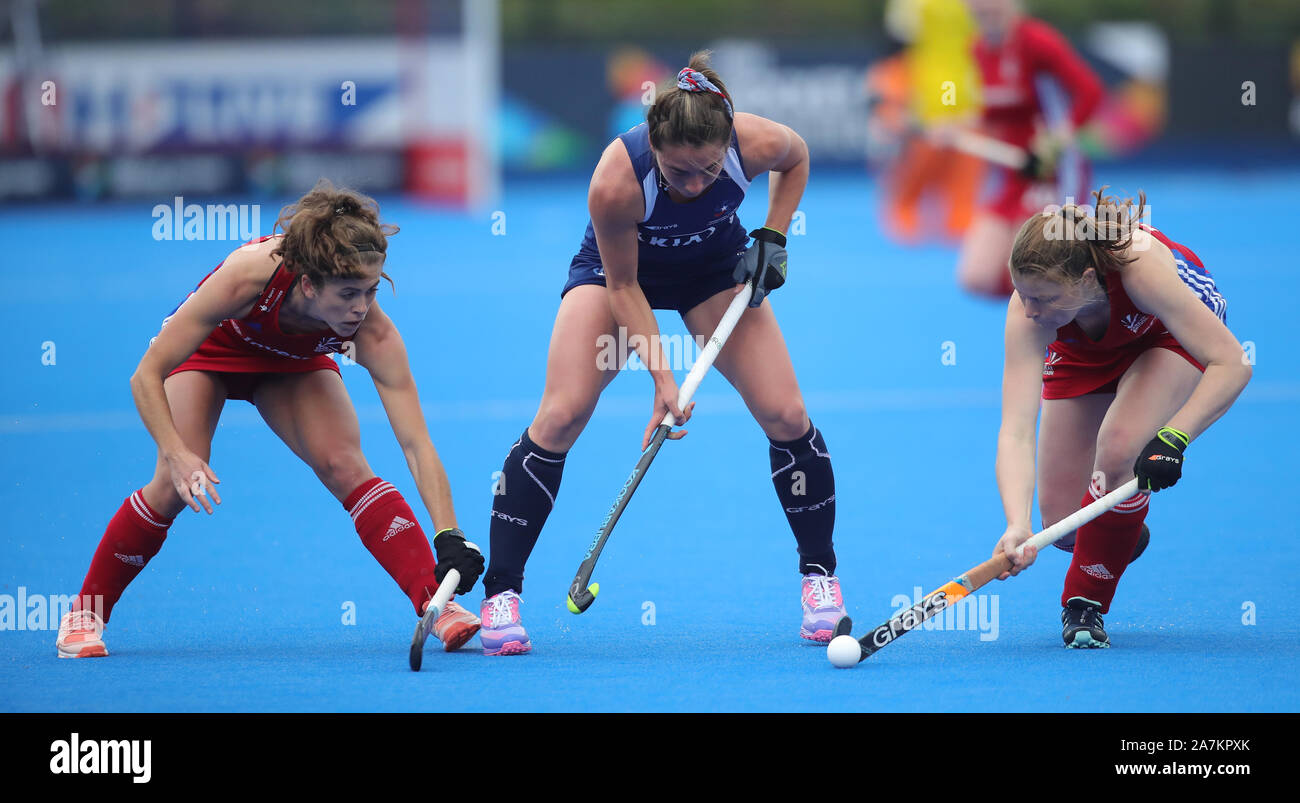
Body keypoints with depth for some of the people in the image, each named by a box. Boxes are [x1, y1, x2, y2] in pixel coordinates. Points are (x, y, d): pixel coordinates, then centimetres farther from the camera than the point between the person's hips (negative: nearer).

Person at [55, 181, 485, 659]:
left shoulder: (372, 332, -37)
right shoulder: (248, 275, -43)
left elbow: (416, 443, -38)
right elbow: (146, 377, -35)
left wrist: (449, 538, -48)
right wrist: (176, 454, -48)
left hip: (293, 363, 2)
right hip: (209, 347, -2)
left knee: (345, 467, -22)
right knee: (176, 485, -18)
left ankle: (436, 604, -22)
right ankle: (85, 614, 1)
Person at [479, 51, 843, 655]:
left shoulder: (757, 143, -33)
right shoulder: (616, 180, -40)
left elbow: (796, 157, -5)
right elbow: (622, 287, -23)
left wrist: (773, 237, -14)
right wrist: (661, 376, -26)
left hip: (715, 265, 2)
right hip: (617, 267, -2)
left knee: (785, 414, -9)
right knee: (560, 415, -18)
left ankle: (820, 576, 11)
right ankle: (501, 592, -9)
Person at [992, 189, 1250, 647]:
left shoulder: (1140, 267, -44)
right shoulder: (1031, 308, -36)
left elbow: (1231, 364, -40)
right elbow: (1016, 430, -41)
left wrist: (1173, 437, -52)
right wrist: (1017, 526, -55)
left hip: (1169, 336, -3)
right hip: (1083, 350, 3)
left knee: (1119, 447, -31)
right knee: (1062, 520, -5)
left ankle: (1086, 603, -9)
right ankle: (1121, 535, 35)